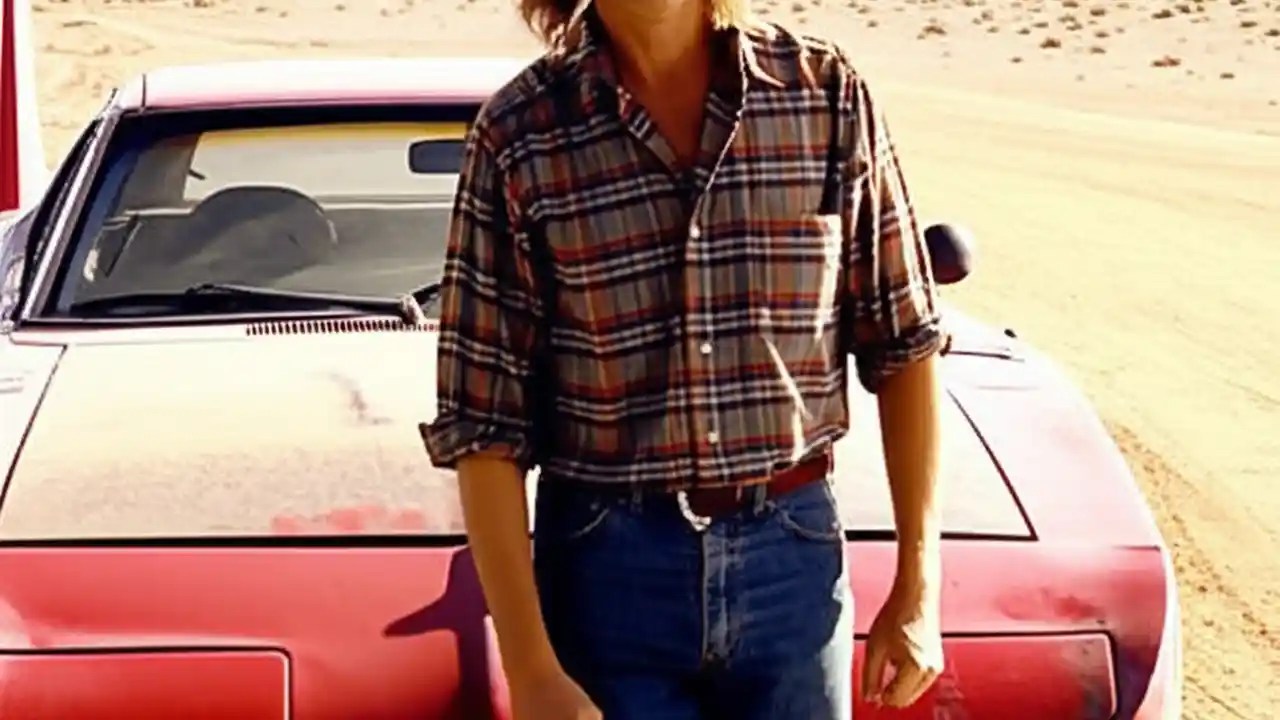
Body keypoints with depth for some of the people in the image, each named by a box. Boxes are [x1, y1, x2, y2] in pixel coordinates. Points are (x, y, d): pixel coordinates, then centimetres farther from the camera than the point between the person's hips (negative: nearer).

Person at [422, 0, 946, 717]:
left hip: (792, 554, 2)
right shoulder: (520, 134, -7)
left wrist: (919, 585, 2)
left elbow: (903, 343, 5)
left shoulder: (828, 93, -3)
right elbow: (484, 420, -6)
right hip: (611, 571, -1)